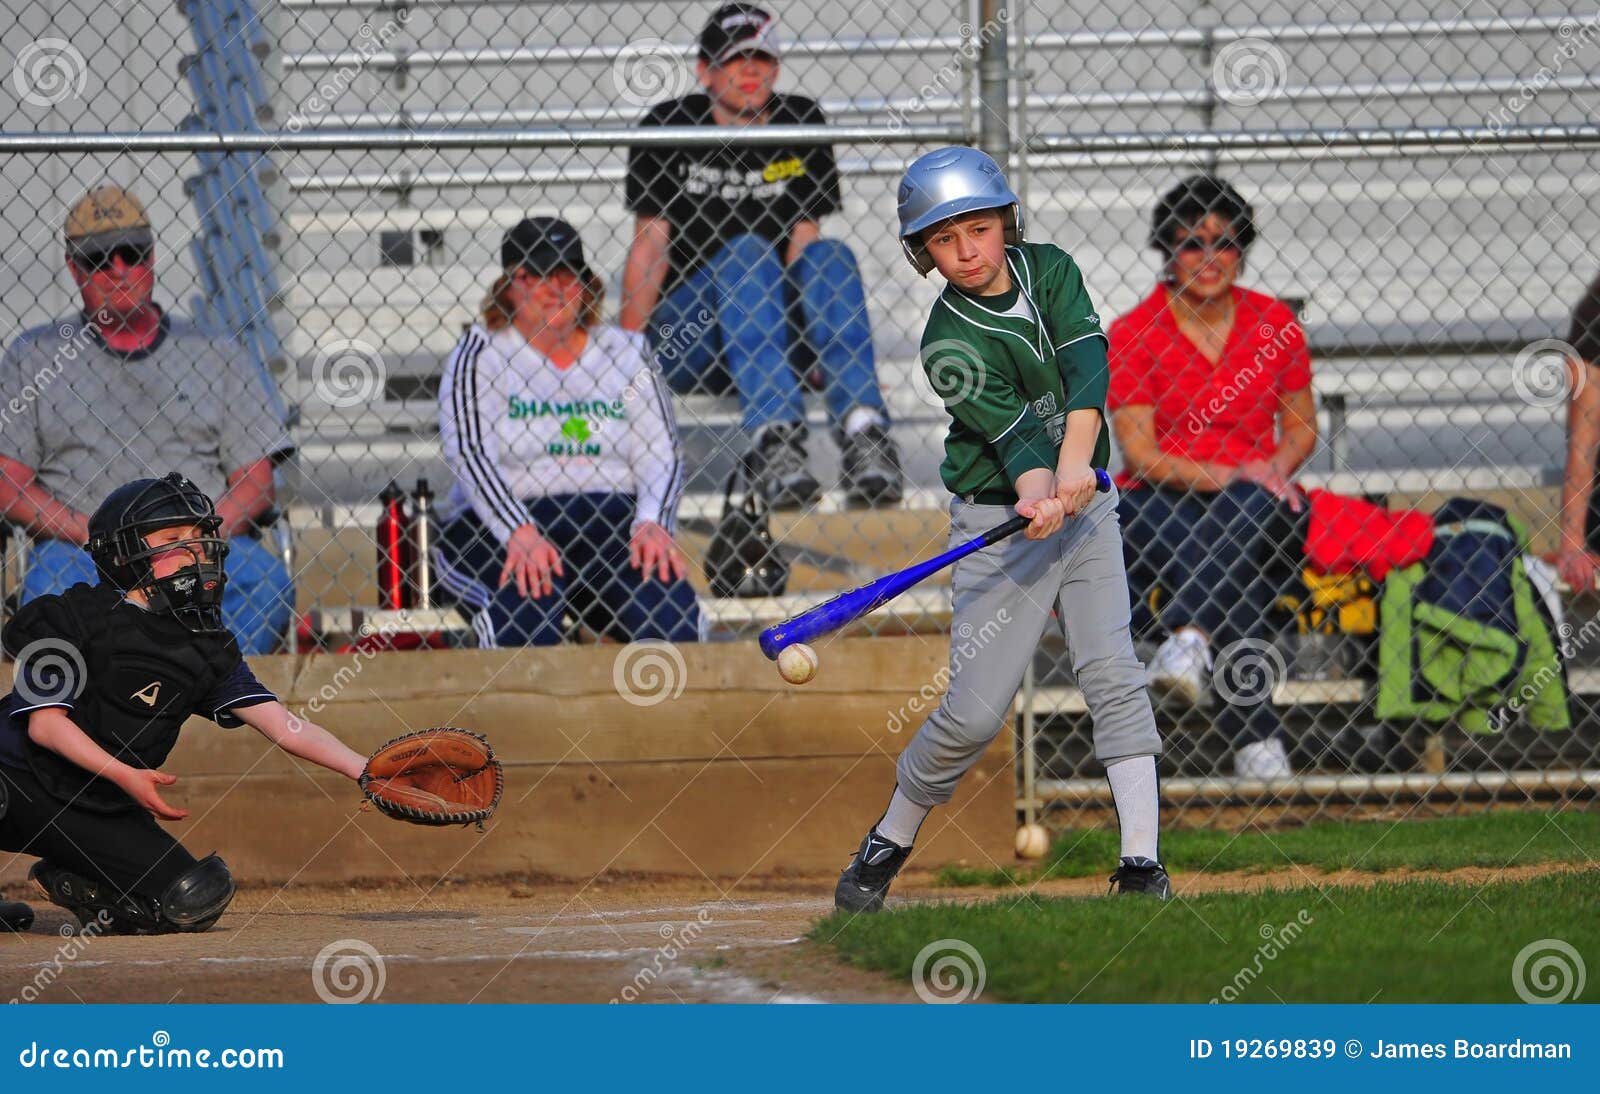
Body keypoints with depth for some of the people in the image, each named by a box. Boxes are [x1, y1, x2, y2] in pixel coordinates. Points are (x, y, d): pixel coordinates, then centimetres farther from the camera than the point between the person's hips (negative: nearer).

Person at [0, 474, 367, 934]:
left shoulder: (210, 652, 4)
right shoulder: (77, 617, -9)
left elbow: (285, 727, -4)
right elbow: (45, 723, -14)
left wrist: (367, 772, -19)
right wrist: (124, 774, -28)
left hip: (105, 810, 5)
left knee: (197, 899, -11)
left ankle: (78, 888, 11)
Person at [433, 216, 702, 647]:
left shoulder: (625, 352, 13)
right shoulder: (481, 353, 3)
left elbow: (662, 453, 7)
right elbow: (469, 454, -10)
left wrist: (653, 523, -14)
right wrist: (519, 532, -26)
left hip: (612, 519, 3)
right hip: (497, 524, -3)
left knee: (669, 607, -26)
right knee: (527, 600, -37)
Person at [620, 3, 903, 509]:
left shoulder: (801, 123, 8)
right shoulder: (668, 127, -1)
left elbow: (802, 237, 2)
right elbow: (650, 245, -5)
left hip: (776, 323, 3)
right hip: (681, 328, -3)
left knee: (829, 257, -24)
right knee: (748, 252, -31)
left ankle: (864, 433, -45)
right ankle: (775, 437, -52)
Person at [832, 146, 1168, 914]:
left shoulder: (1049, 270, -1)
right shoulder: (948, 345, -13)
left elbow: (1086, 363, -16)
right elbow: (1007, 423, -25)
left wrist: (1074, 461, -31)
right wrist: (1034, 489, -46)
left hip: (1083, 503, 3)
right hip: (999, 522, -3)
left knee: (1112, 672, -10)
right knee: (976, 708, -5)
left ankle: (1141, 859, -12)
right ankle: (889, 843, 16)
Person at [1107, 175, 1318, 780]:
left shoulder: (1274, 323, 7)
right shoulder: (1132, 334, -2)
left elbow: (1301, 426, 15)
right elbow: (1140, 454, -6)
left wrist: (1274, 473, -7)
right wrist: (1225, 475, -20)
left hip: (1255, 503, 2)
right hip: (1161, 502, -2)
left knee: (1245, 511, -36)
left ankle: (1190, 639, -56)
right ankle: (1256, 736, -47)